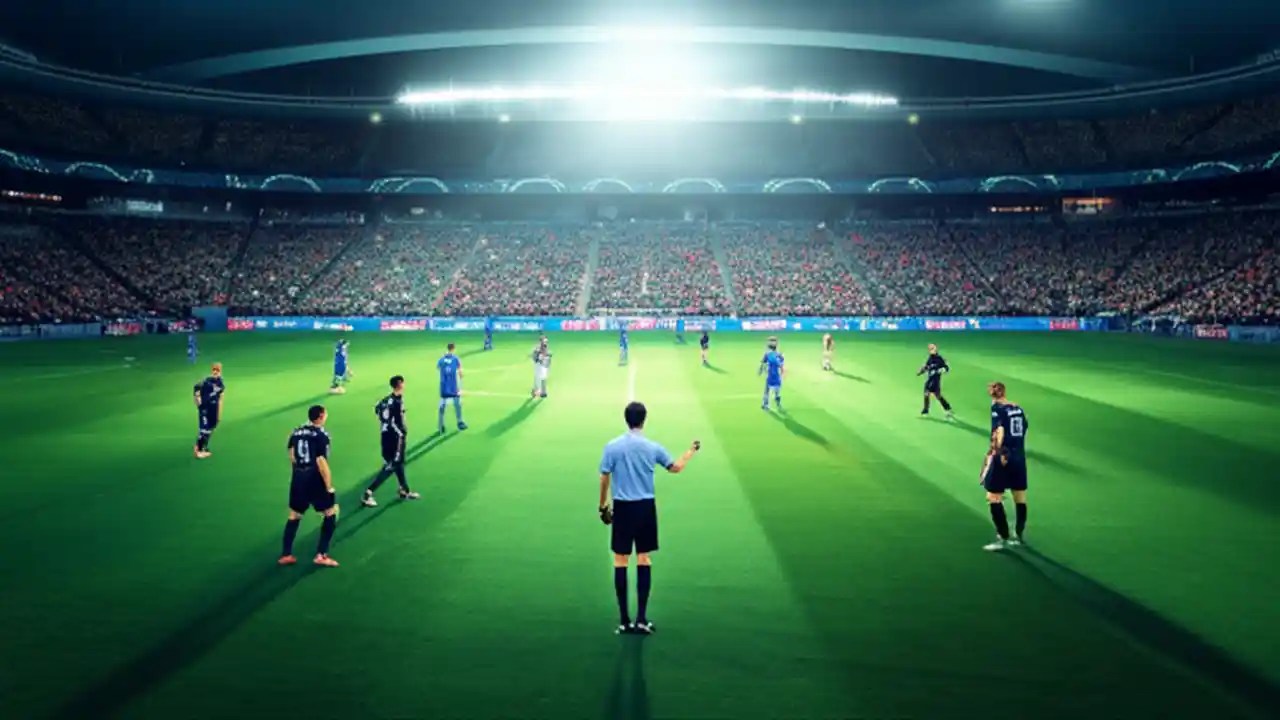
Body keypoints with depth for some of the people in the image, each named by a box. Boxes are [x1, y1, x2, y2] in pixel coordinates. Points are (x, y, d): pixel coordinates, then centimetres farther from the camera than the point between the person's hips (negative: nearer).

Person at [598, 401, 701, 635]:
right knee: (644, 559, 7)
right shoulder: (652, 447, -3)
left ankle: (624, 620, 7)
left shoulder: (612, 446, -6)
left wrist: (603, 505, 11)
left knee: (621, 561, 5)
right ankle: (641, 619, 6)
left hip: (622, 508, -1)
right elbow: (676, 468, 11)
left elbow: (604, 479, -3)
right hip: (645, 507, 1)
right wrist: (692, 451, 28)